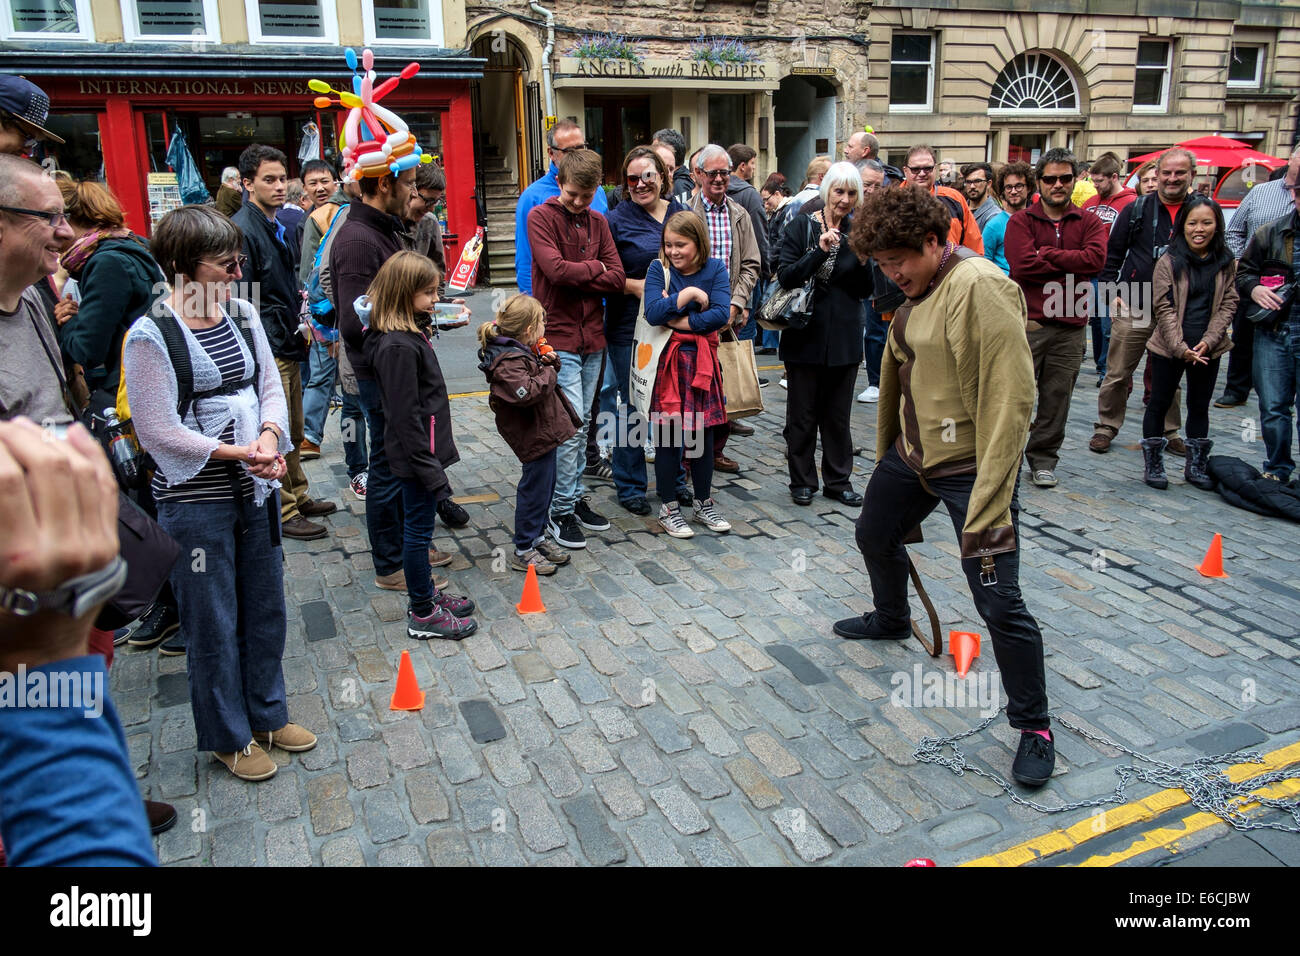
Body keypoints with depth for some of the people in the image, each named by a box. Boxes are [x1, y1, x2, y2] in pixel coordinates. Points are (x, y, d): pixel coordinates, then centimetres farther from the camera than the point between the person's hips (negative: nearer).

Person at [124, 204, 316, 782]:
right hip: (194, 503, -6)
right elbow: (158, 432, -17)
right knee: (213, 625, 9)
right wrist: (238, 452, -20)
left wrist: (269, 435, -14)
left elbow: (271, 387, 5)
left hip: (256, 492, 6)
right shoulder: (152, 335, -15)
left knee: (266, 609, 18)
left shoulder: (243, 316, 3)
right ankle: (228, 736, 29)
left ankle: (267, 713, 38)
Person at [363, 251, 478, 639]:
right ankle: (423, 615, 15)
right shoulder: (398, 347, -23)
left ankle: (426, 593, 36)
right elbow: (405, 417, -24)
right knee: (418, 529, 2)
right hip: (416, 457, -10)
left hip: (424, 451, 10)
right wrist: (430, 469, -22)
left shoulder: (411, 334, 9)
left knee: (418, 527, 20)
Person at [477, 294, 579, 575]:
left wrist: (550, 360, 2)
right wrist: (548, 373, -20)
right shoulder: (508, 362, -23)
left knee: (545, 486, 20)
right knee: (535, 489, -1)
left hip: (544, 431, 11)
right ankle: (523, 552, 12)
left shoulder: (522, 350, 8)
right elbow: (527, 393, -36)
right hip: (535, 435, -10)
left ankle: (538, 538, 35)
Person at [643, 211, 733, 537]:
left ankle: (703, 503, 26)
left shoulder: (714, 269, 1)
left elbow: (721, 314, -13)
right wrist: (690, 294, -17)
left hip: (702, 362, 2)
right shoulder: (659, 269, -3)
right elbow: (653, 313, -18)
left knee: (703, 434, 10)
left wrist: (682, 321, -16)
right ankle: (668, 509, 16)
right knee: (668, 436, 3)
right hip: (667, 362, -2)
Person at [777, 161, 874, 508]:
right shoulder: (801, 226, -2)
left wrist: (862, 261, -11)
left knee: (839, 414, 10)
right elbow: (786, 276, -12)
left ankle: (838, 480, 21)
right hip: (806, 333, -3)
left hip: (844, 336, 3)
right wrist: (820, 251, -22)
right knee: (803, 412, 5)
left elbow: (865, 291, 7)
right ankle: (802, 480, 18)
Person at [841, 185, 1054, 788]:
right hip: (912, 451, 9)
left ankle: (1034, 727, 12)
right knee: (875, 535, 27)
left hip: (969, 464, -9)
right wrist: (885, 451, 24)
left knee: (999, 602, -9)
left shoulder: (981, 287, -22)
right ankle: (891, 619, 59)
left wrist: (989, 502, -28)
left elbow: (1011, 398, -27)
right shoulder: (916, 292, 6)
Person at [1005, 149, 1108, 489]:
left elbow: (1096, 258, -9)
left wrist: (1047, 255, -9)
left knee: (1057, 397, 7)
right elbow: (1022, 265, -13)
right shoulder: (1021, 221, 4)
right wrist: (1069, 264, -6)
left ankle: (1043, 459, 19)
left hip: (1070, 326, 3)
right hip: (1028, 321, -2)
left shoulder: (1089, 223, 11)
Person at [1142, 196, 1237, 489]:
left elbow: (1228, 304, 2)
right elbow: (1164, 309, -9)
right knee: (1159, 404, 5)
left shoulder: (1226, 263, 3)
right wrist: (1181, 347, -17)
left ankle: (1196, 466, 23)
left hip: (1208, 349, 3)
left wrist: (1208, 341, -11)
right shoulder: (1169, 262, -6)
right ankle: (1153, 465, 17)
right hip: (1169, 348, -3)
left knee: (1200, 407, 12)